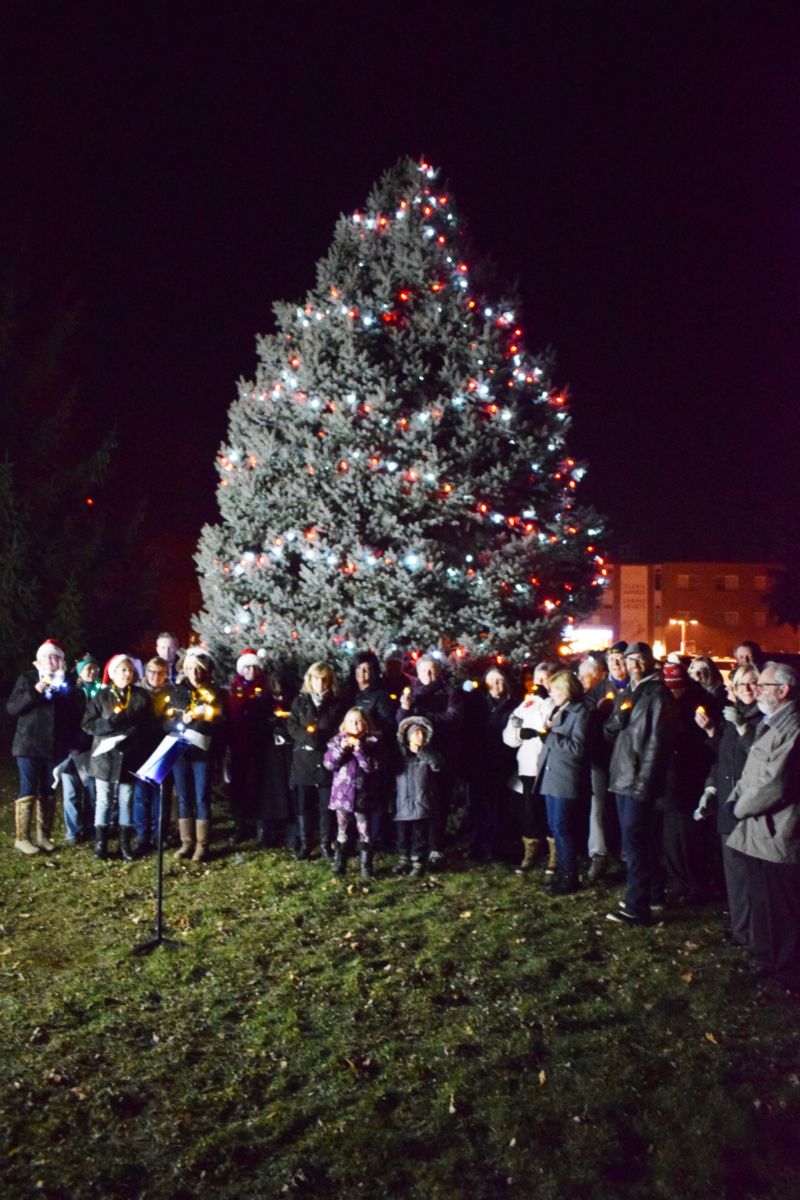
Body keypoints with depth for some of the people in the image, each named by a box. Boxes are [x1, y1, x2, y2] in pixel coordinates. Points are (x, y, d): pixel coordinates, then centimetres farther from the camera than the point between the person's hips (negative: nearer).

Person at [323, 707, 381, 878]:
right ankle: (338, 865, 19)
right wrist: (341, 748, -18)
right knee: (342, 833, 9)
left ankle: (365, 867, 12)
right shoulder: (337, 740, 3)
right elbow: (328, 764, -5)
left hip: (361, 795, -1)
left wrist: (360, 750, -18)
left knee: (364, 833, 4)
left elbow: (373, 767, -10)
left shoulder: (370, 742, -1)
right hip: (341, 794, 1)